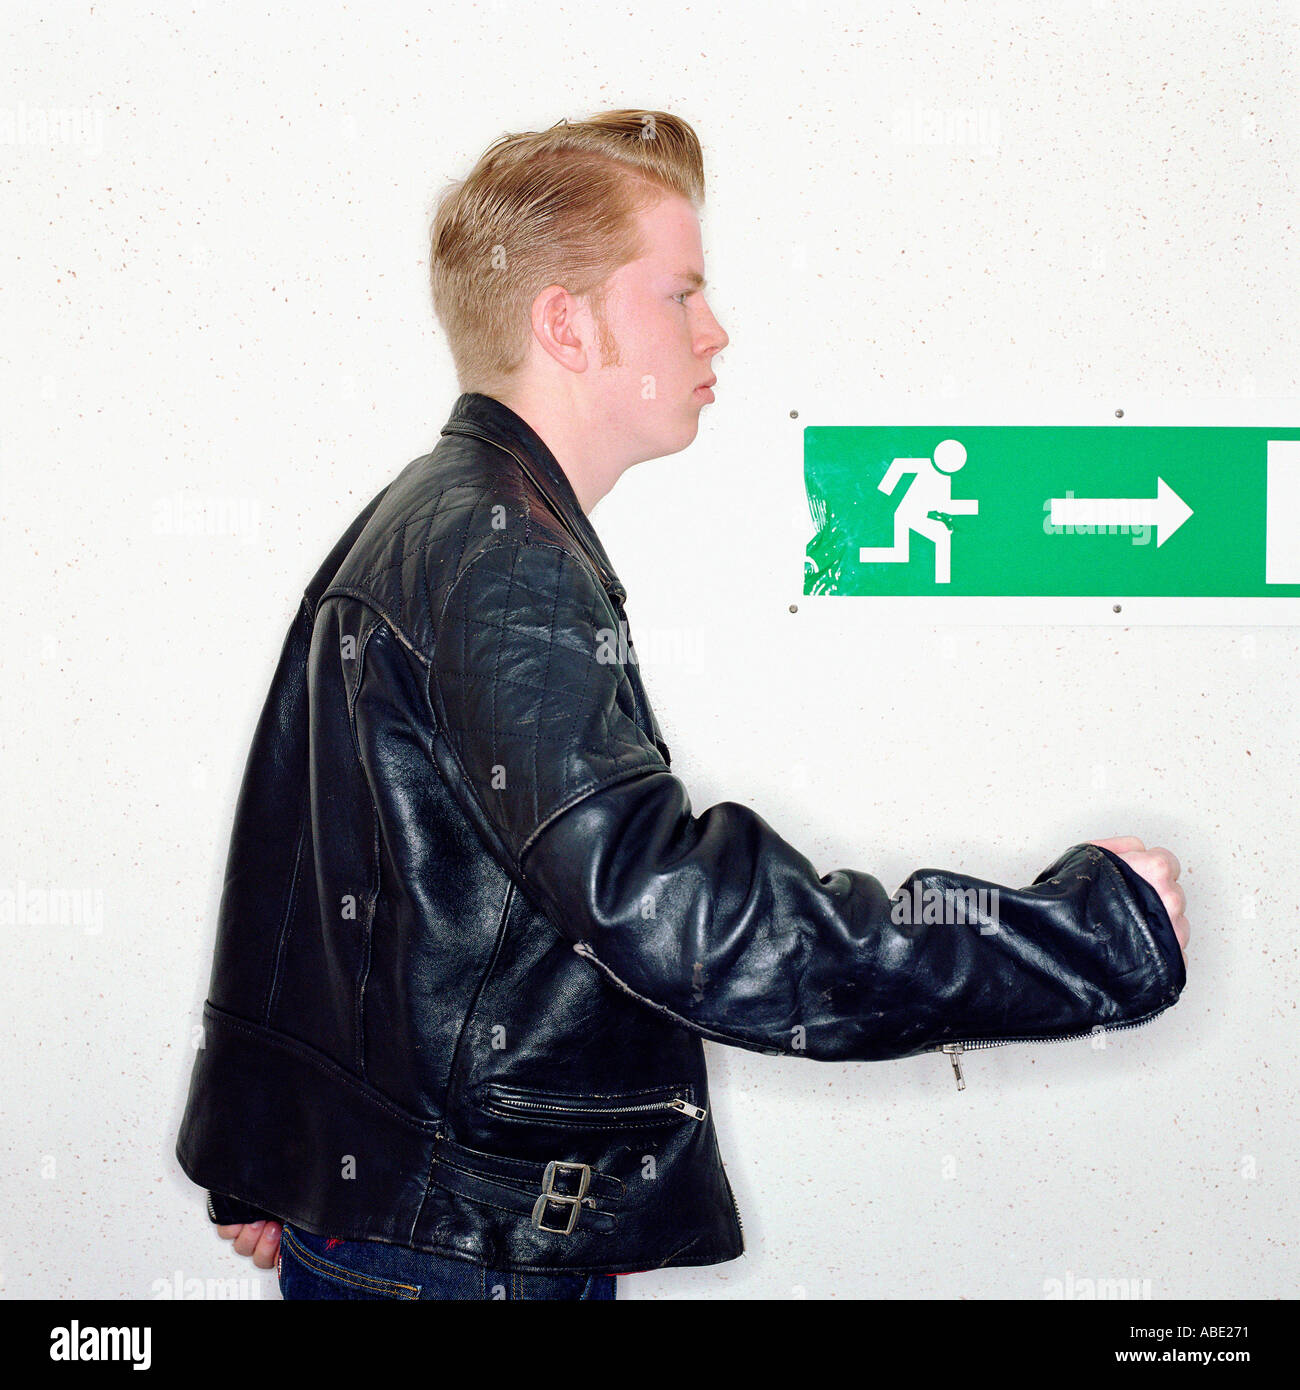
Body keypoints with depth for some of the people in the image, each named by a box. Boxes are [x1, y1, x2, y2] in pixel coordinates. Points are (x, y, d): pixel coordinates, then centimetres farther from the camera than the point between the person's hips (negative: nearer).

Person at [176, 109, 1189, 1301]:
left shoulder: (406, 532, 12)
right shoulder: (500, 557, -20)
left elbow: (278, 870, 18)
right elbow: (661, 903, -32)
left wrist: (254, 1168, 26)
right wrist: (1088, 937, -29)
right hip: (466, 1255, -10)